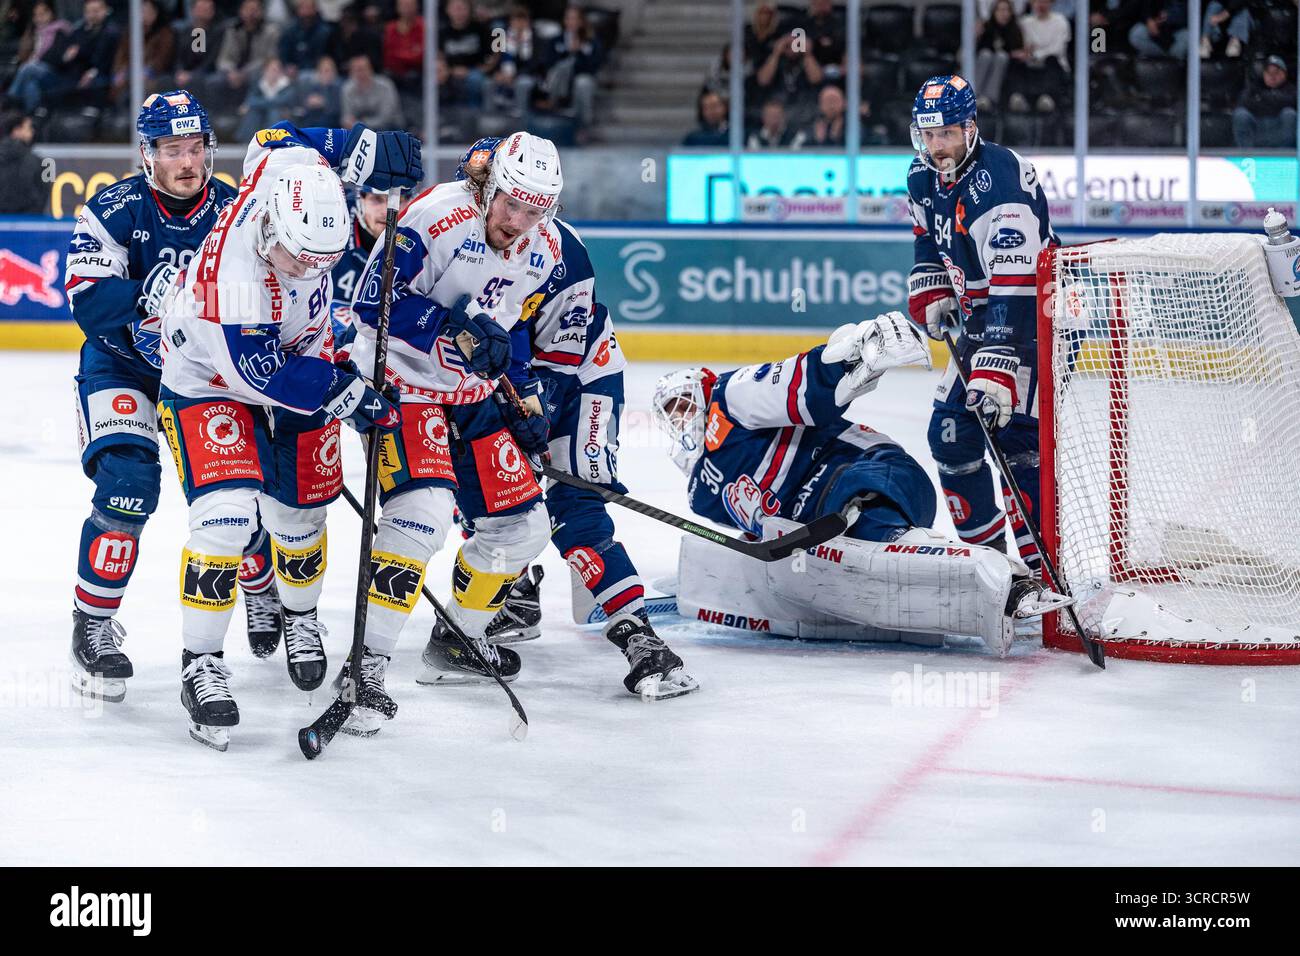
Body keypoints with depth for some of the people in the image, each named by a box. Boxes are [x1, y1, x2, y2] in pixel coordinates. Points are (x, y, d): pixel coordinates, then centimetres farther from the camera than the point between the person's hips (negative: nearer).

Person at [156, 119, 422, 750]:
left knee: (299, 515, 13)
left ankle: (300, 618, 43)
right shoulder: (233, 283, -41)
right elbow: (270, 377, -30)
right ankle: (201, 663, -8)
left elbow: (279, 137, -1)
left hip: (297, 356, 6)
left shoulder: (294, 166, -26)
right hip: (212, 383, -6)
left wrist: (364, 149, 3)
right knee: (225, 516, -22)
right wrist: (350, 395, -22)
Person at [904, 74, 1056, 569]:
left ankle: (1043, 567, -17)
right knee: (950, 433, 7)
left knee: (1016, 435, -20)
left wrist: (997, 365, -44)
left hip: (1038, 318, -9)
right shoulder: (924, 177, -2)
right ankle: (985, 547, 24)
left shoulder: (999, 184, -30)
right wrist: (929, 286, 4)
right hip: (978, 317, 9)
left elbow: (1015, 288, -37)